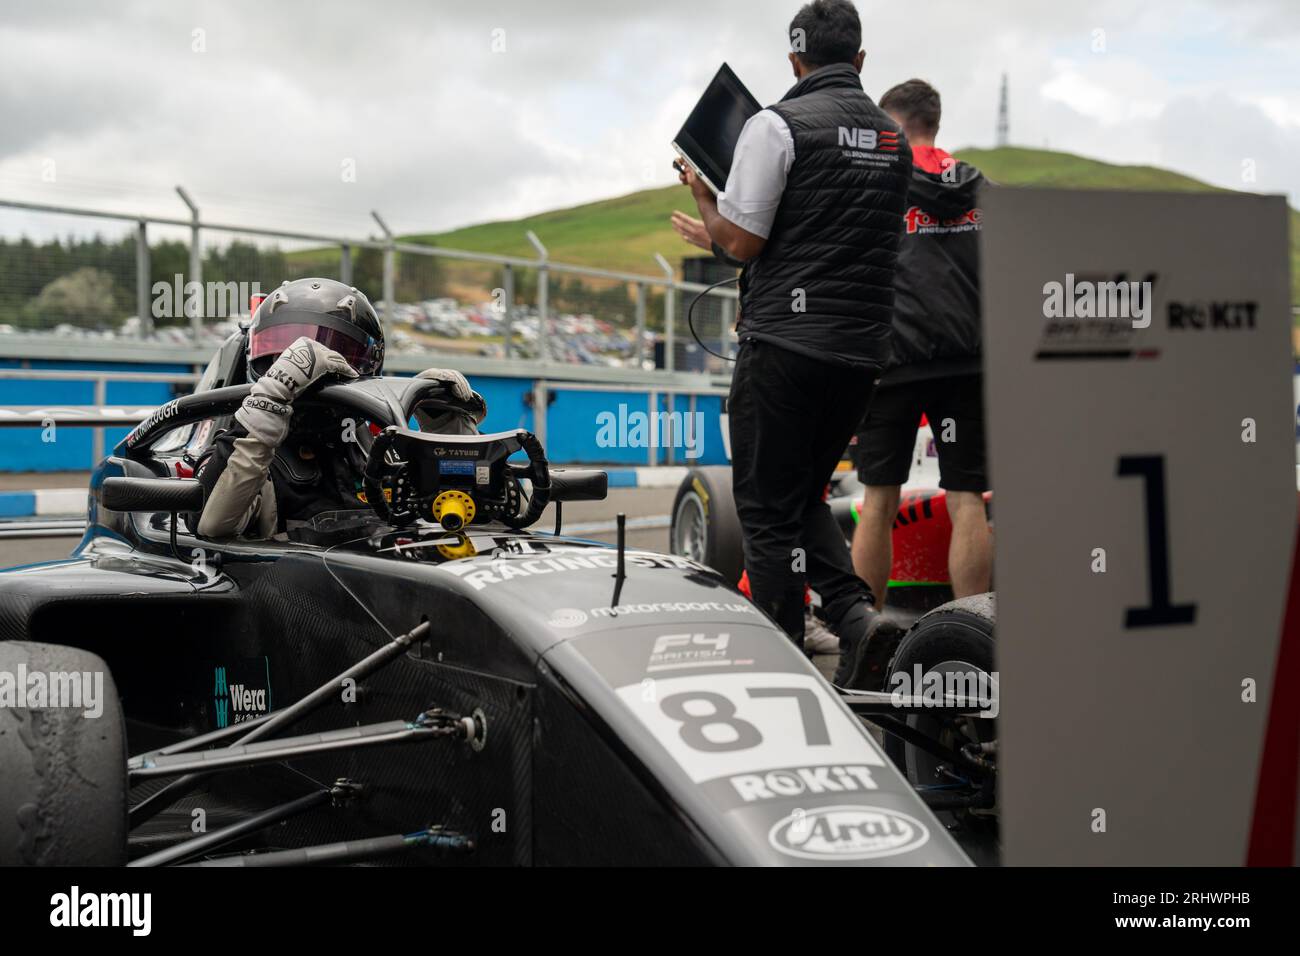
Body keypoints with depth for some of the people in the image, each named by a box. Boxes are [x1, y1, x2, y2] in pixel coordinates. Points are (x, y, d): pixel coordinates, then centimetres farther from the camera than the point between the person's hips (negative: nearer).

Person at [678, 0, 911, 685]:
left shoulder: (776, 125, -8)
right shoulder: (893, 138, 12)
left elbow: (739, 242, -11)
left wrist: (701, 194, 10)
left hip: (784, 341, -6)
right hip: (862, 348, 6)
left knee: (768, 506, 3)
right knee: (805, 496, 19)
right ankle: (853, 611, 1)